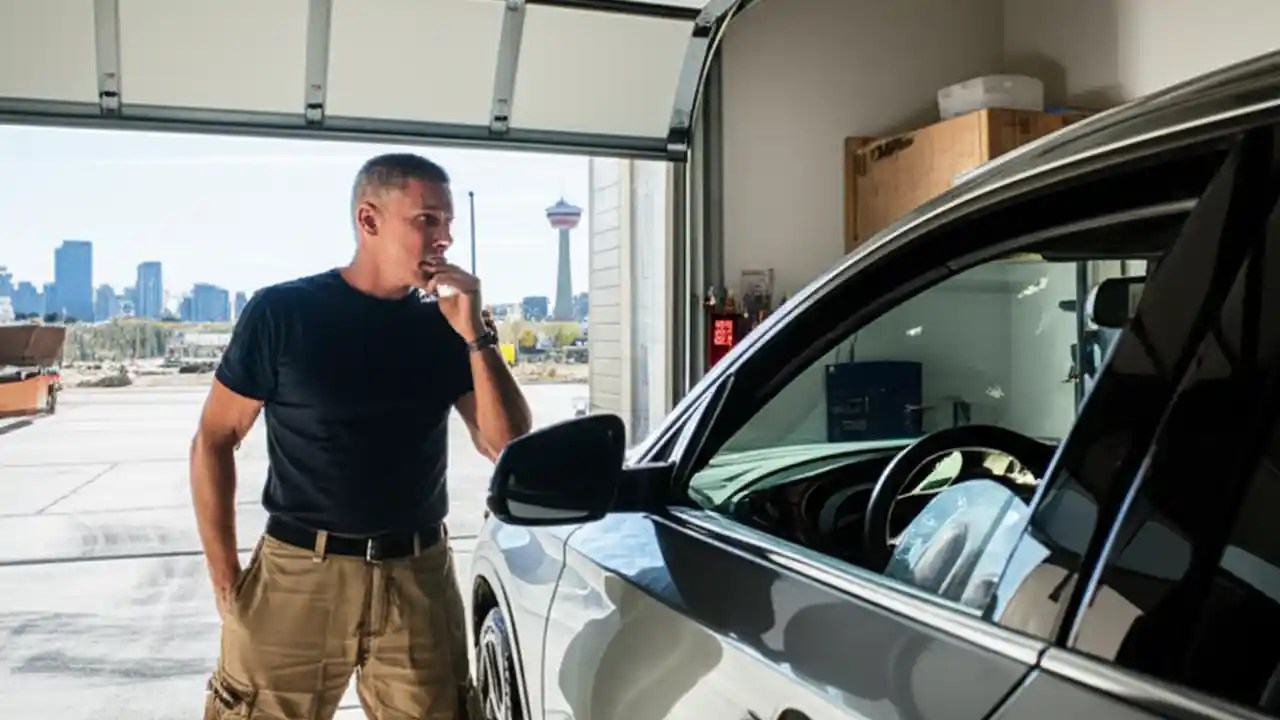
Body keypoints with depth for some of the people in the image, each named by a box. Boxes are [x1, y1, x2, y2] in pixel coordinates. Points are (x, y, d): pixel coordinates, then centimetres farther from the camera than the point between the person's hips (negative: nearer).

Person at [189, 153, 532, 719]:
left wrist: (476, 336, -10)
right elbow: (214, 441, 2)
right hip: (299, 573, -2)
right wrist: (224, 578, -2)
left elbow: (510, 448, 0)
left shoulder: (443, 325, 5)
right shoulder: (282, 312, -3)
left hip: (418, 578, 3)